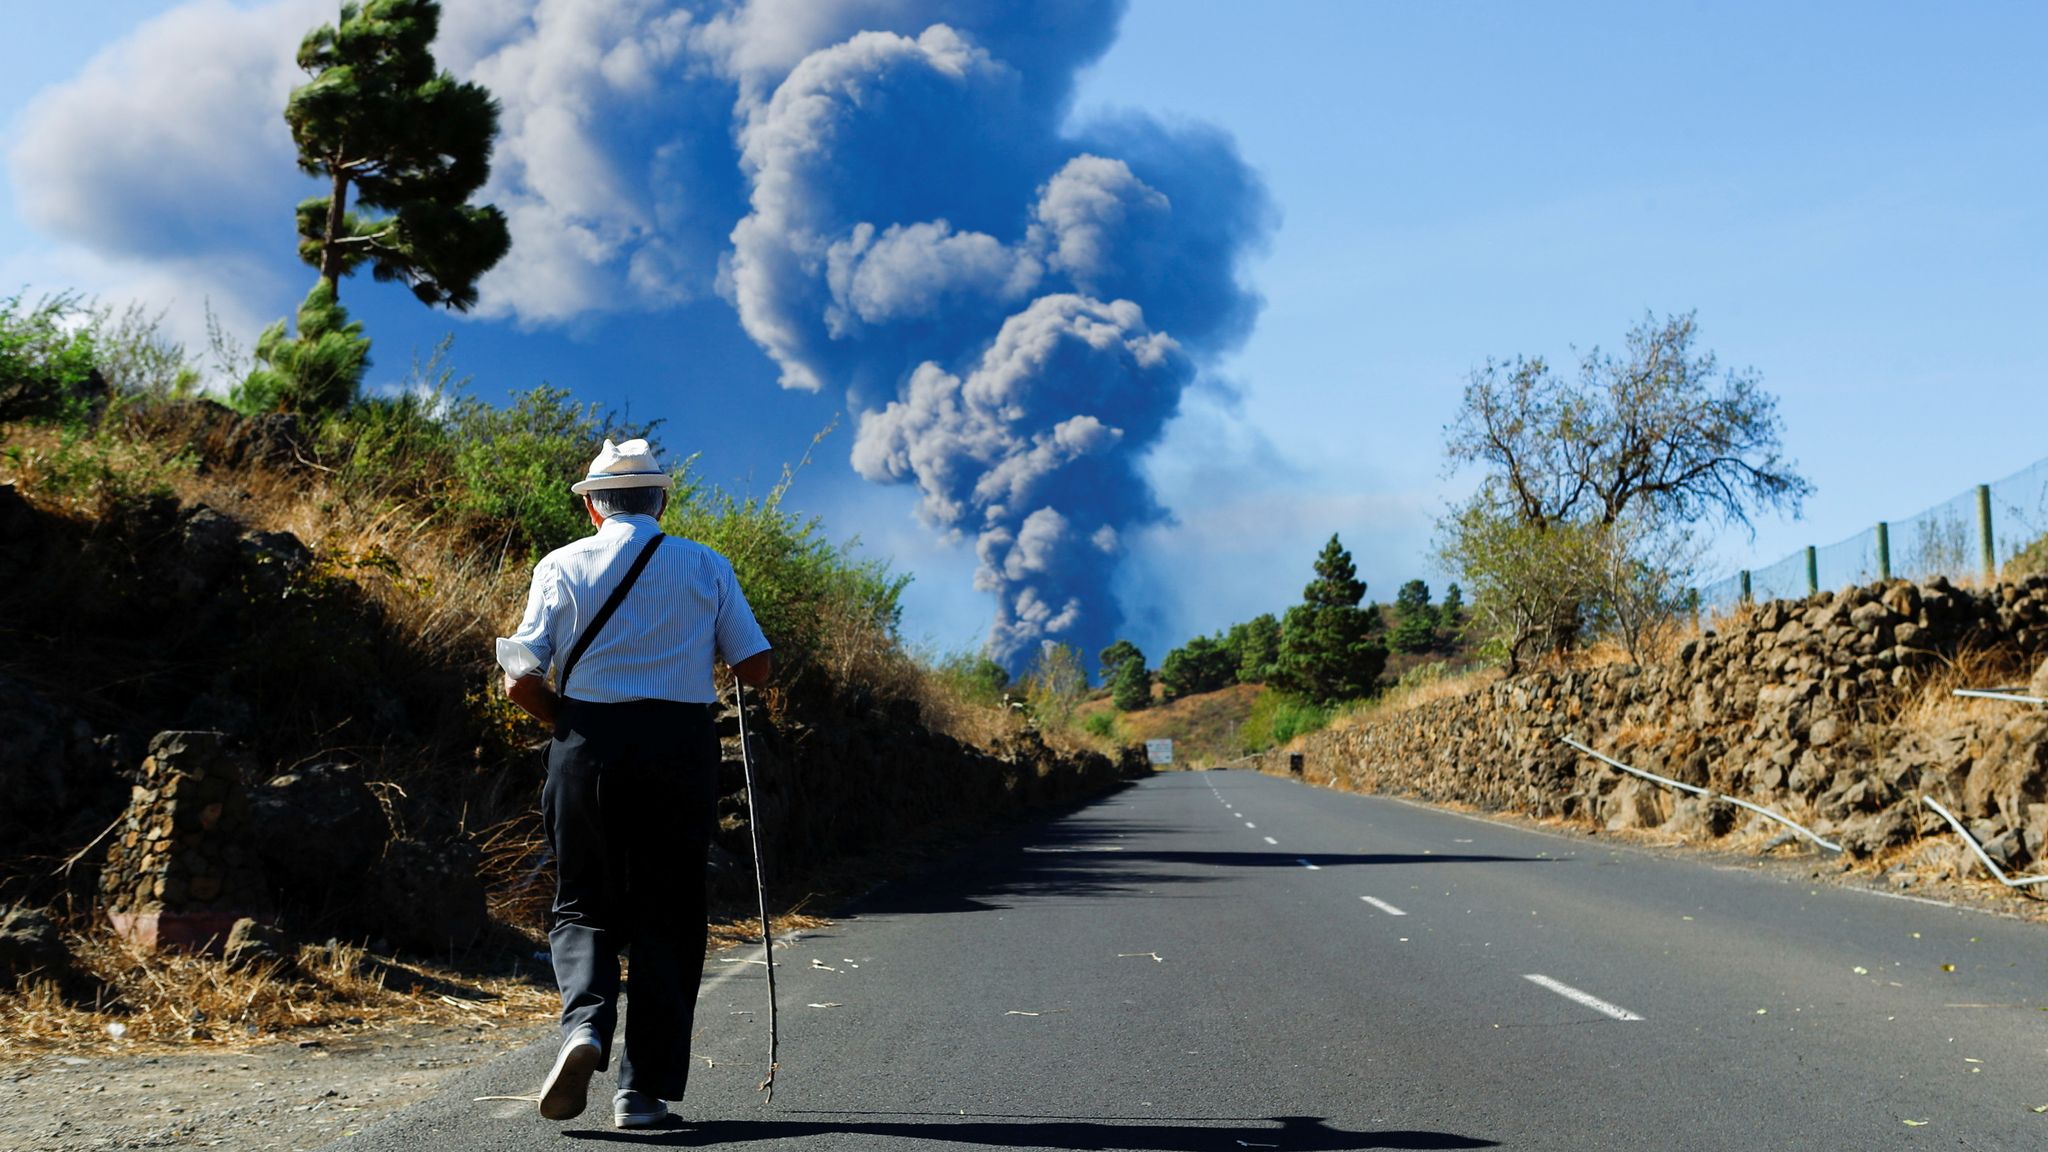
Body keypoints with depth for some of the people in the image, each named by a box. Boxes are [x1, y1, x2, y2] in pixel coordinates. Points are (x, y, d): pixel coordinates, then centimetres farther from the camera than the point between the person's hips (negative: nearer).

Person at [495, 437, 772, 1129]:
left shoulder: (562, 566, 5)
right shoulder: (707, 567, 6)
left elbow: (521, 683, -2)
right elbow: (756, 668, 5)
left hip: (587, 745, 0)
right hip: (682, 748, 0)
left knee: (583, 907, 13)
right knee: (665, 918, 8)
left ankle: (584, 1023, -14)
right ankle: (645, 1091, 6)